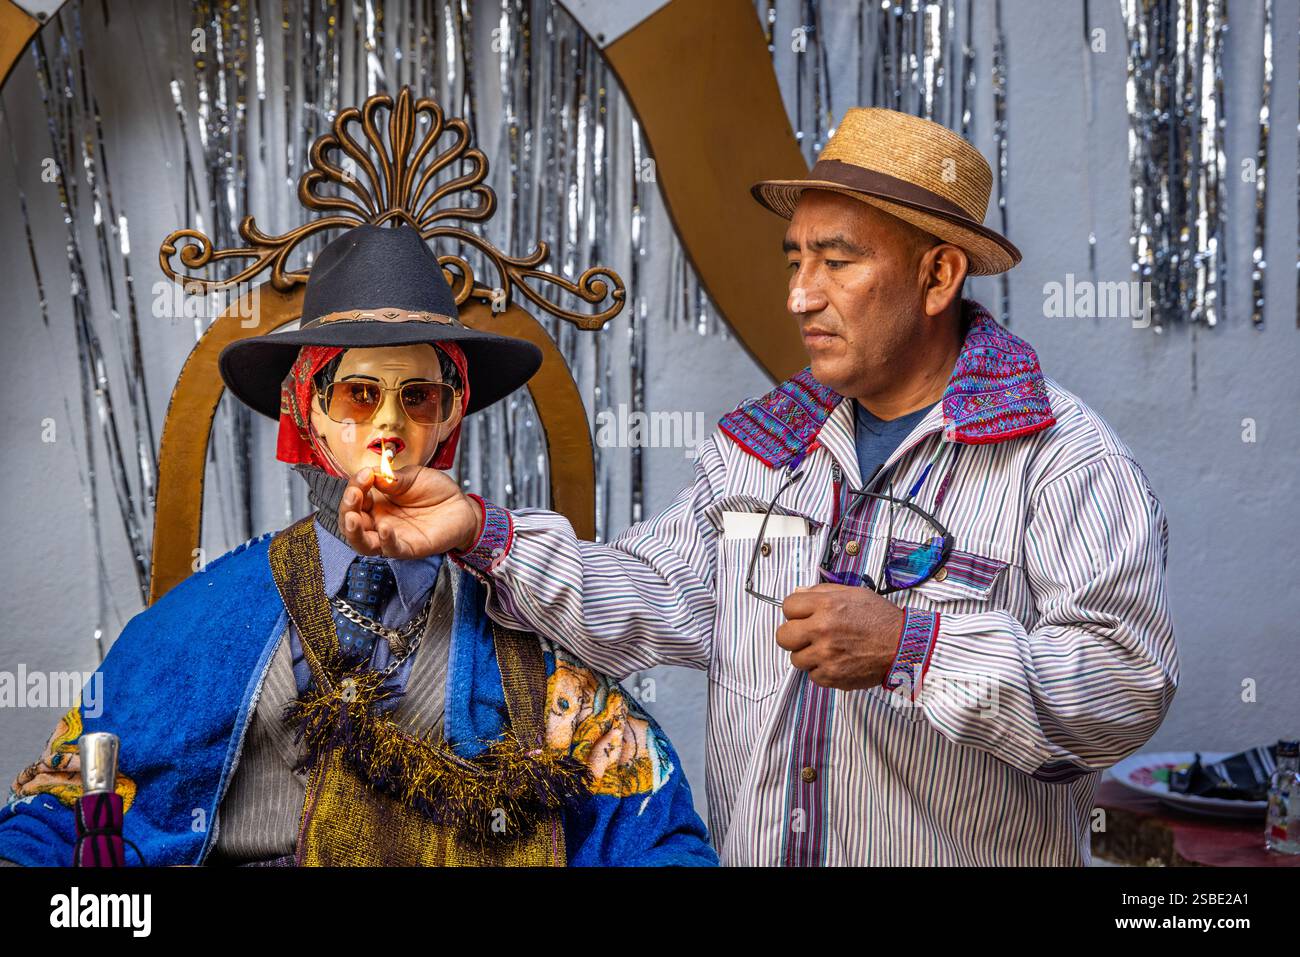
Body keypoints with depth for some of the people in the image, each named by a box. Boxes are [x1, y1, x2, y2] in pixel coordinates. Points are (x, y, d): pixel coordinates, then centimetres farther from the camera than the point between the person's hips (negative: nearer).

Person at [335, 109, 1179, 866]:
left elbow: (1130, 685, -21)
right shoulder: (757, 446, 6)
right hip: (744, 848, 5)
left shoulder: (1064, 460, -13)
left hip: (969, 853, -4)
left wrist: (909, 648, -30)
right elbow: (655, 597, 0)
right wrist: (483, 535, -12)